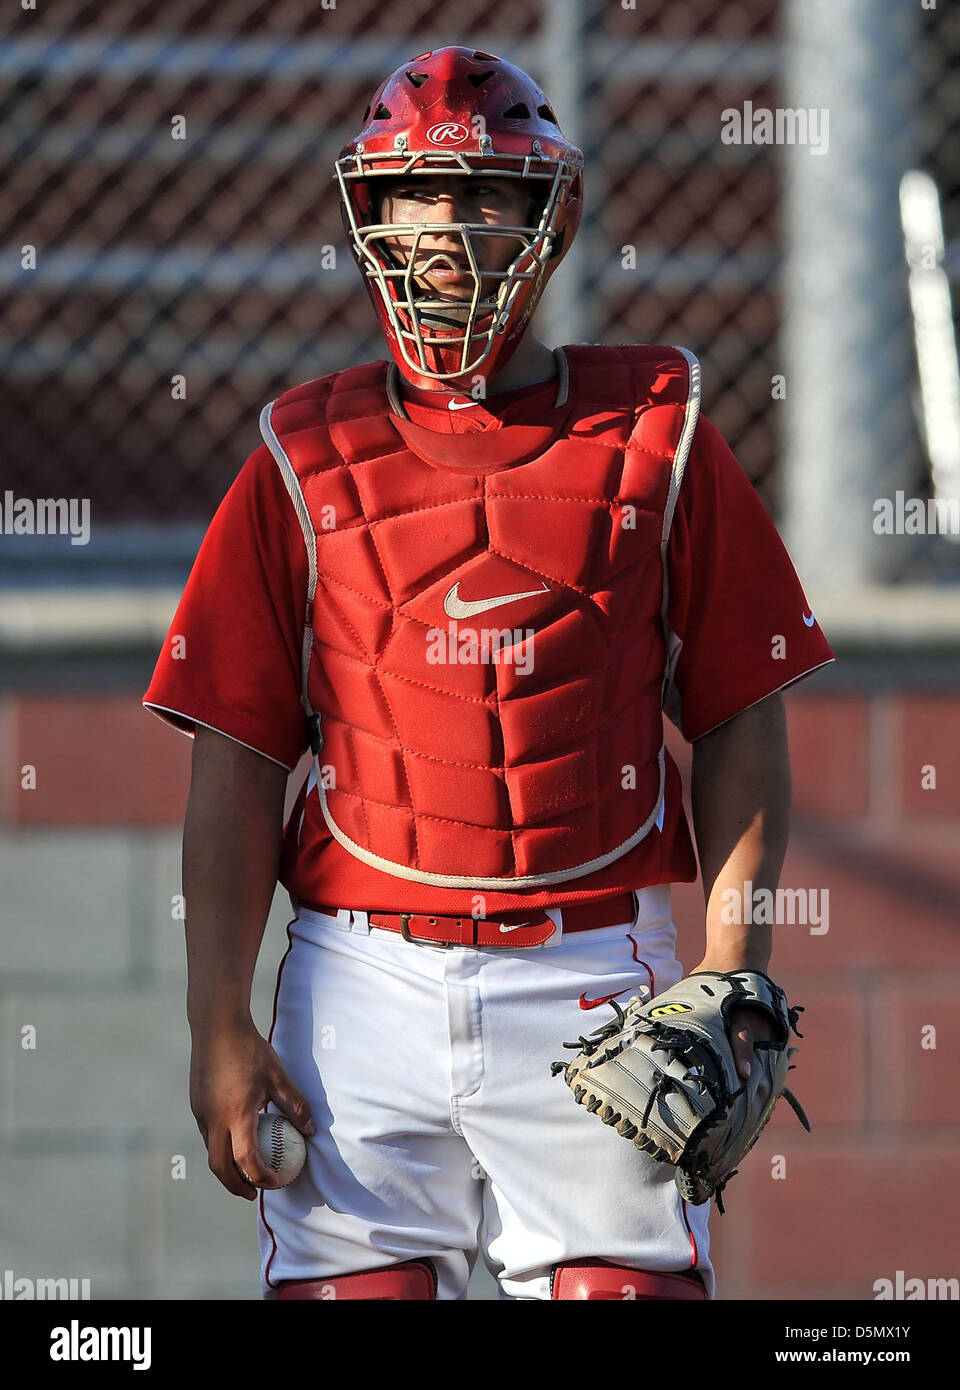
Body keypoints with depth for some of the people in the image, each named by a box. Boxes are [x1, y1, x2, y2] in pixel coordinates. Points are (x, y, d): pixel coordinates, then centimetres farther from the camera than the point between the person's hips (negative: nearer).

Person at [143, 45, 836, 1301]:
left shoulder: (656, 432, 7)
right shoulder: (306, 459, 7)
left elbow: (741, 723, 7)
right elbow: (236, 767, 5)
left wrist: (733, 961, -5)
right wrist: (218, 1027, -2)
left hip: (594, 983, 0)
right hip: (364, 976, 1)